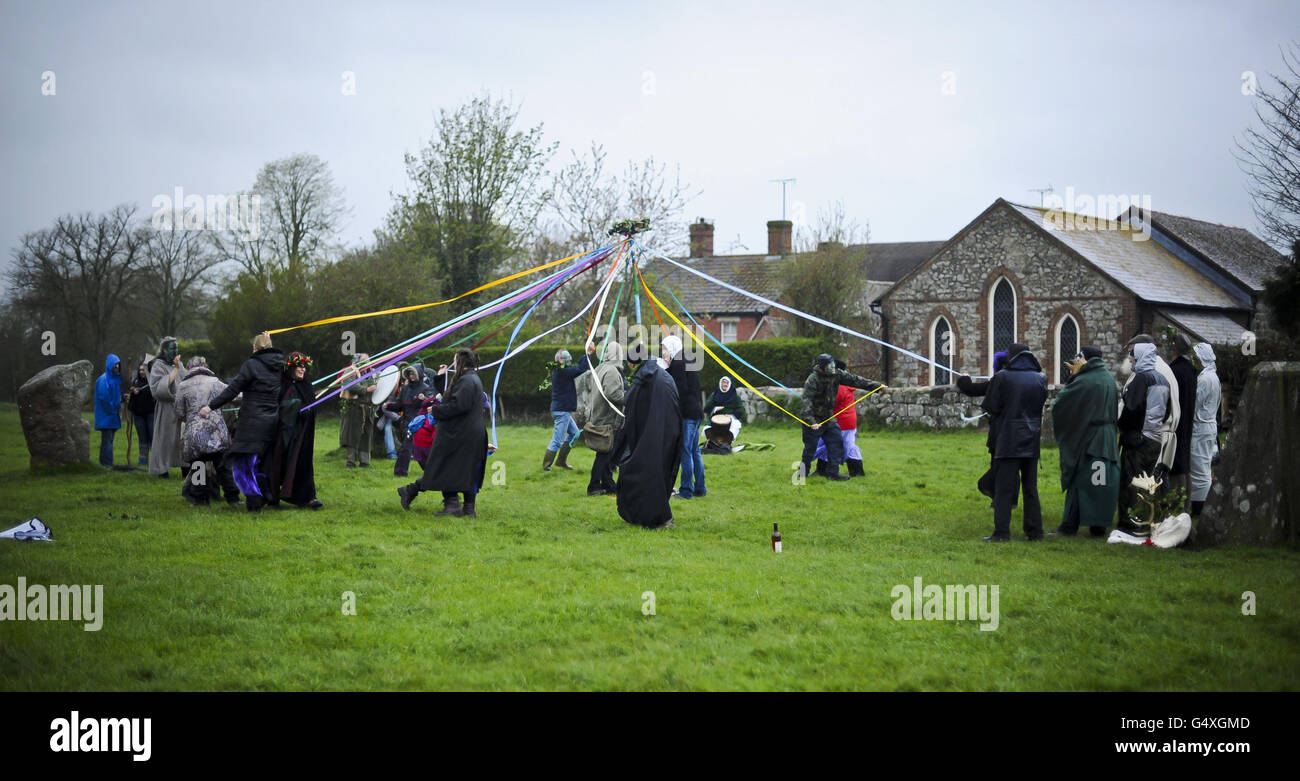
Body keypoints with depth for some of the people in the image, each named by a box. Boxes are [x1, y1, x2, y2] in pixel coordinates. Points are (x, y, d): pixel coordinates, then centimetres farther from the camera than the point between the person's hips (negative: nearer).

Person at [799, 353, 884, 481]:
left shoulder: (837, 374, -2)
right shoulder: (812, 380, -22)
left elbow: (854, 380, 3)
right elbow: (807, 401, -26)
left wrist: (876, 385, 2)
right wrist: (810, 421, -35)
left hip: (828, 417, 6)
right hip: (813, 419, -6)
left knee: (836, 442, 0)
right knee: (810, 446, -1)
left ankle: (832, 472, 5)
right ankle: (803, 472, 16)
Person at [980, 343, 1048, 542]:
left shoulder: (1002, 378, -9)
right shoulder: (1040, 379, 2)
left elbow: (991, 407, -8)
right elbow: (1041, 403, 12)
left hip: (1008, 441, -4)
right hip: (1031, 442, 4)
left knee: (1004, 488, -2)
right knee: (1030, 487, 12)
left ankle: (1002, 531, -7)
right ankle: (1034, 530, 12)